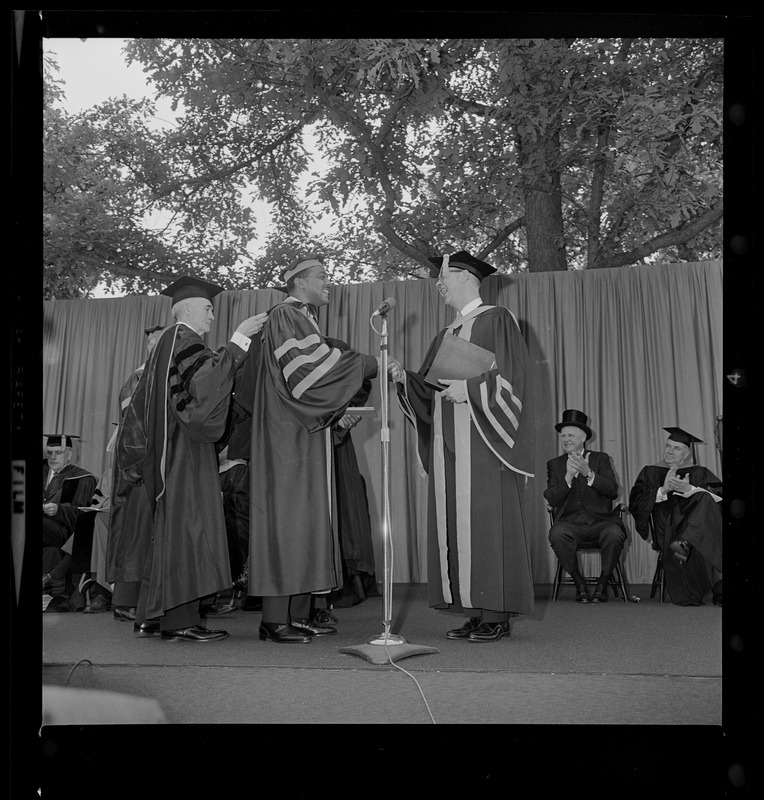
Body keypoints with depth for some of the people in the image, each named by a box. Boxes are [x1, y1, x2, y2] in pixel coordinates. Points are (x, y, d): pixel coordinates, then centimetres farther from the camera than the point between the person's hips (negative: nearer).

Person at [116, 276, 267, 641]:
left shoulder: (171, 343, 22)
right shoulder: (181, 339, -8)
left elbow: (142, 405, 25)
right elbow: (205, 376, -28)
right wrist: (238, 339, -25)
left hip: (172, 450, 10)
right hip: (184, 449, -10)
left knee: (169, 530, 10)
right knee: (184, 526, -10)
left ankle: (152, 616, 15)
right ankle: (179, 620, -9)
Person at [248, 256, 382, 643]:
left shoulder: (306, 320, 21)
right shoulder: (284, 316, -9)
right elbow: (307, 368, -20)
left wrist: (340, 414, 9)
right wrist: (371, 363, -15)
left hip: (306, 438, 10)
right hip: (286, 438, -10)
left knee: (306, 522, 7)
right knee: (285, 519, -9)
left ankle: (298, 615, 12)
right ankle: (275, 620, -3)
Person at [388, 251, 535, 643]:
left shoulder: (497, 320, 1)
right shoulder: (445, 336, 23)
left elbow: (511, 378, -9)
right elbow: (430, 391, 18)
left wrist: (469, 389, -20)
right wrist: (404, 377, 1)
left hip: (484, 441, -7)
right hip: (449, 446, 7)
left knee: (486, 520, -7)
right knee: (454, 522, 4)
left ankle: (497, 614, 0)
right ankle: (475, 612, 10)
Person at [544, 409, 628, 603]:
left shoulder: (601, 459, 11)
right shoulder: (554, 464, 13)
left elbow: (613, 491, -5)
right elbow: (552, 500, 0)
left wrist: (588, 473, -18)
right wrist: (568, 476, -14)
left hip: (600, 520, 0)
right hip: (570, 521, 0)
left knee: (615, 534, -33)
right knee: (557, 534, -33)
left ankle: (602, 584, -9)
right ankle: (579, 584, -11)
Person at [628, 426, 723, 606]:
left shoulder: (700, 473, 21)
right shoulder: (650, 473, 20)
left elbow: (718, 498, 0)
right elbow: (635, 505, 3)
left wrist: (689, 489, -16)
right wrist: (663, 490, -11)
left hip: (700, 522, 1)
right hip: (667, 530, 0)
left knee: (705, 501, -35)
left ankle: (685, 543, -51)